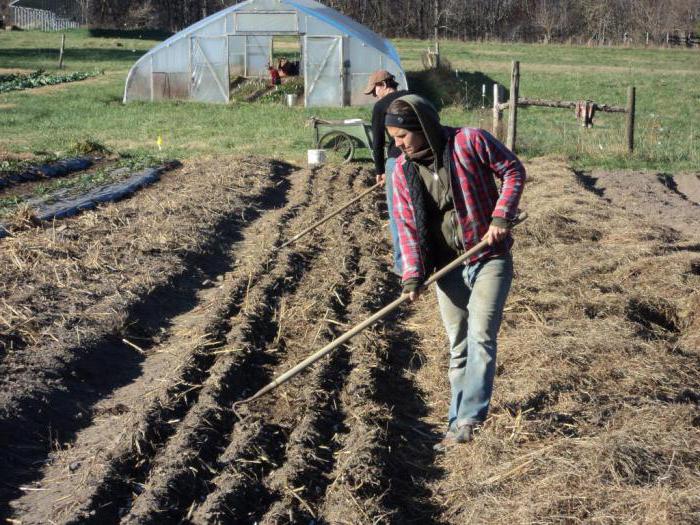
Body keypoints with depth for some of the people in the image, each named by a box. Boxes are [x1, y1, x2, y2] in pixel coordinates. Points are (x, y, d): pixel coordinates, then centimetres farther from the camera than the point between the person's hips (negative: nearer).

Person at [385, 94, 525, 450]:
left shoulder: (470, 141, -14)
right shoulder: (402, 171, -2)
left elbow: (513, 170, -5)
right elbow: (407, 226, -3)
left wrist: (501, 216, -16)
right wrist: (413, 275, -15)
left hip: (490, 260, -4)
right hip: (448, 269, 4)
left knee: (480, 338, -13)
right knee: (458, 346, 9)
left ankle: (468, 419, -11)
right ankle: (459, 426, 16)